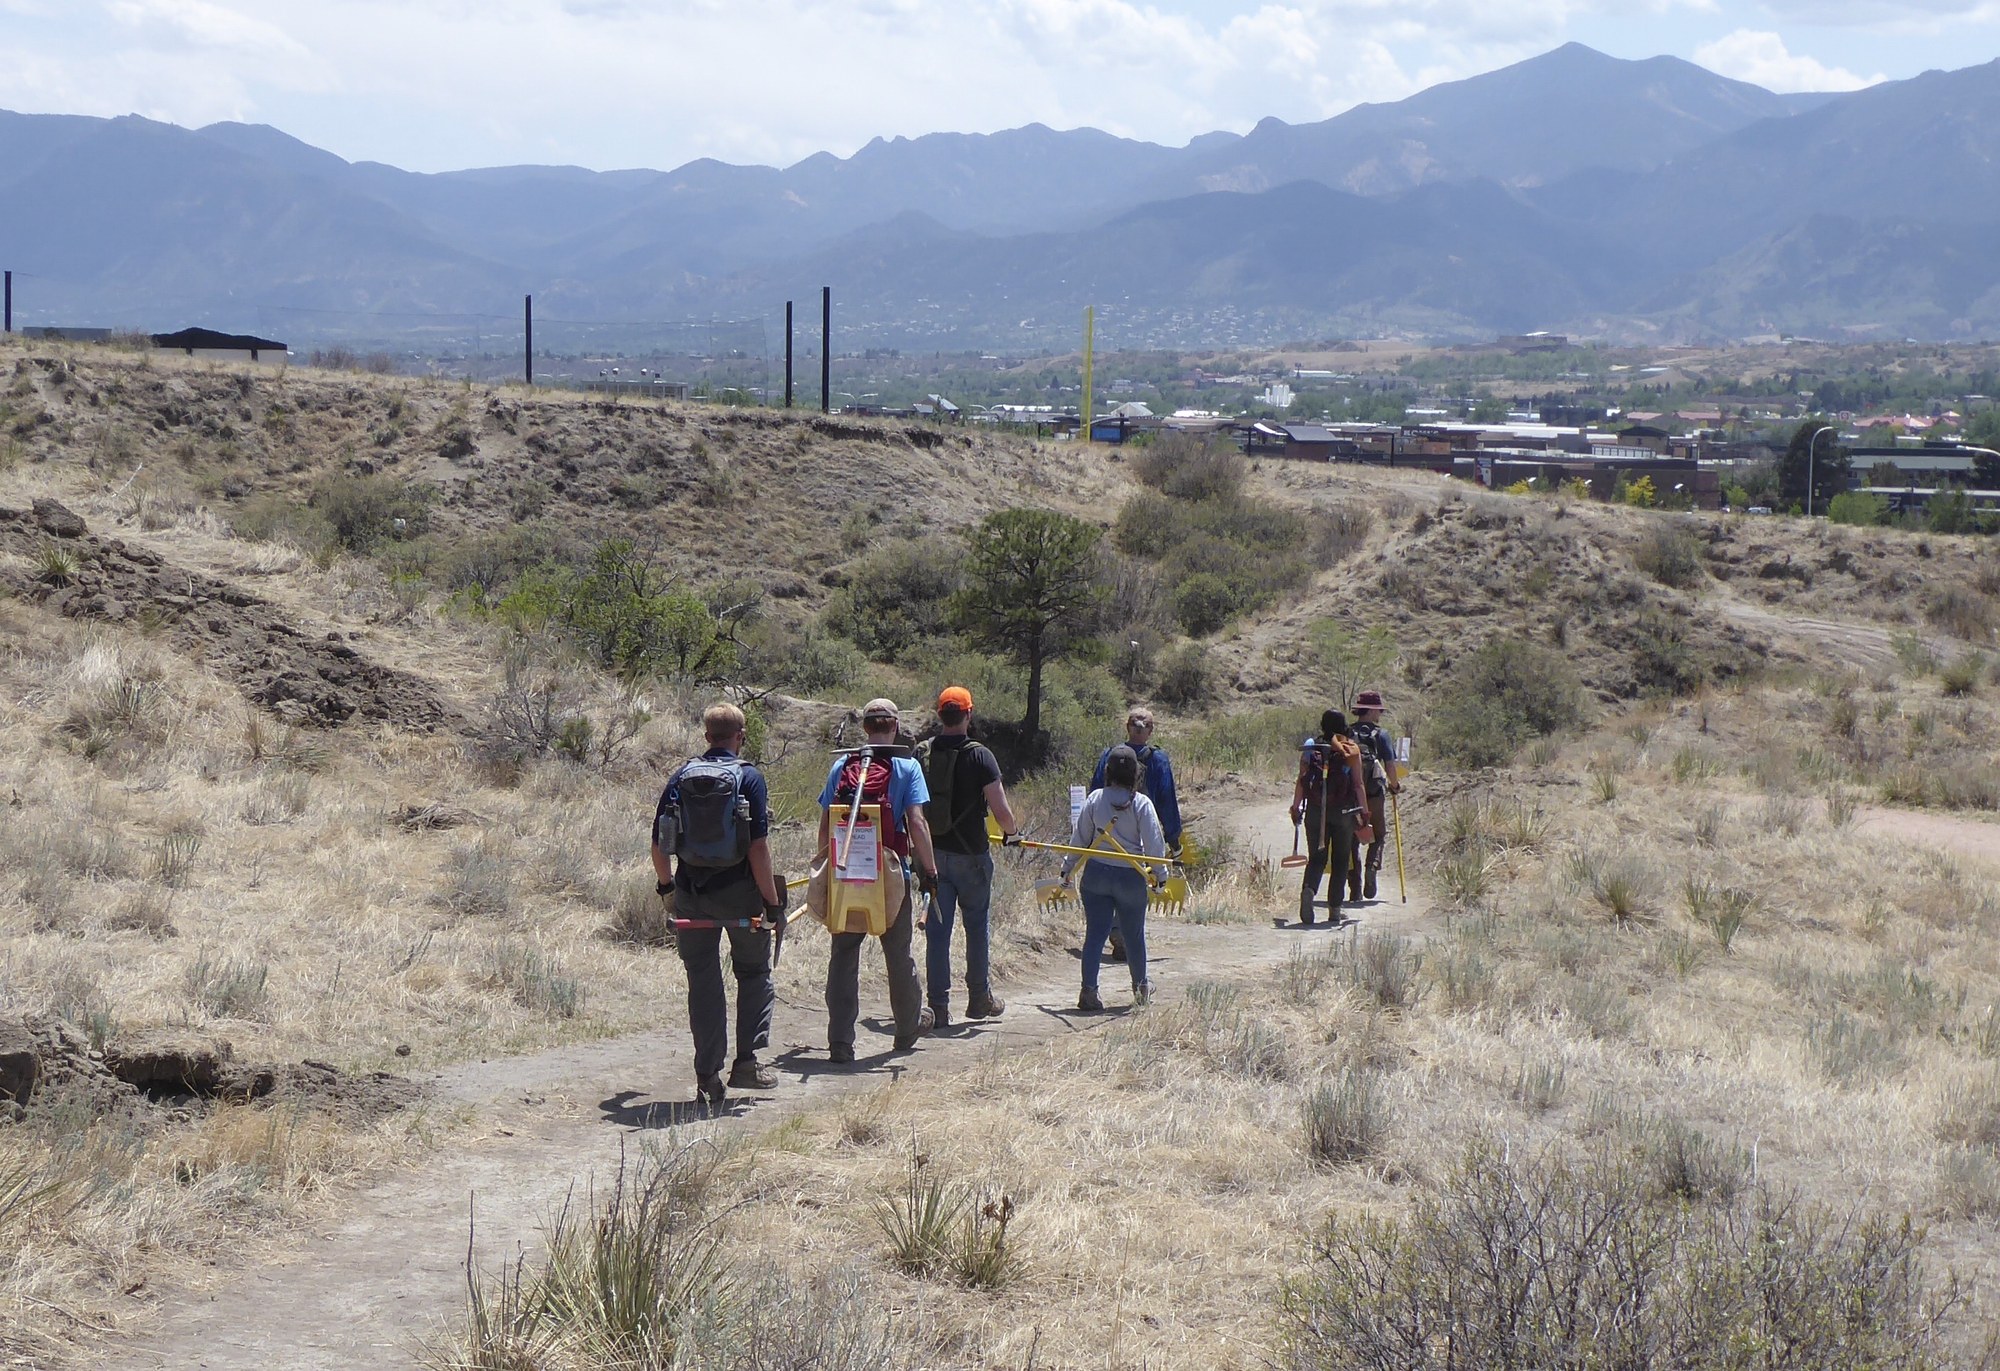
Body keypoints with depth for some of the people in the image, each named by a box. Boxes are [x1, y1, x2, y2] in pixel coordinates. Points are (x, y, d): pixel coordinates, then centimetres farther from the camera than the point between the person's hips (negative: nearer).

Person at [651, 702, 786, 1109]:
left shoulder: (681, 776, 3)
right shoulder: (749, 778, -7)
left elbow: (659, 843, 4)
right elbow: (758, 847, -14)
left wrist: (667, 884, 22)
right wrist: (772, 899, -8)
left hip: (691, 892, 3)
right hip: (739, 890, -3)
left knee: (702, 982, 9)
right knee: (754, 973, 16)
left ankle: (708, 1078, 9)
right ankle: (747, 1062, 9)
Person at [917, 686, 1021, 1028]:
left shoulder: (921, 753, -1)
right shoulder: (979, 756, -13)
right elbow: (1001, 810, -16)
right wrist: (1011, 833, 6)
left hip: (932, 853, 3)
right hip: (970, 855, -3)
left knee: (937, 929, 6)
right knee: (977, 926, 13)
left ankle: (938, 1006, 4)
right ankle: (979, 998, 23)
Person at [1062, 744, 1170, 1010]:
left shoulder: (1095, 799, -4)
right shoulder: (1142, 803, -9)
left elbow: (1079, 838, 2)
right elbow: (1153, 843, -8)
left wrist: (1067, 869, 12)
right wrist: (1160, 874, 1)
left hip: (1096, 874, 1)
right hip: (1130, 877, -1)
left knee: (1095, 933, 3)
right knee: (1134, 934, 16)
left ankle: (1089, 990, -6)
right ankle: (1141, 987, 34)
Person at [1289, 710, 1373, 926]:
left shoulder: (1310, 747, 3)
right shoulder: (1351, 750, -2)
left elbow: (1301, 780, 1)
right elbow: (1358, 784, -4)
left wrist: (1296, 806, 7)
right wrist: (1364, 811, 2)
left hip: (1315, 810, 1)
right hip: (1343, 811, -1)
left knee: (1316, 857, 6)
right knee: (1340, 860, 9)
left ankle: (1308, 889, -24)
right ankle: (1334, 910, 8)